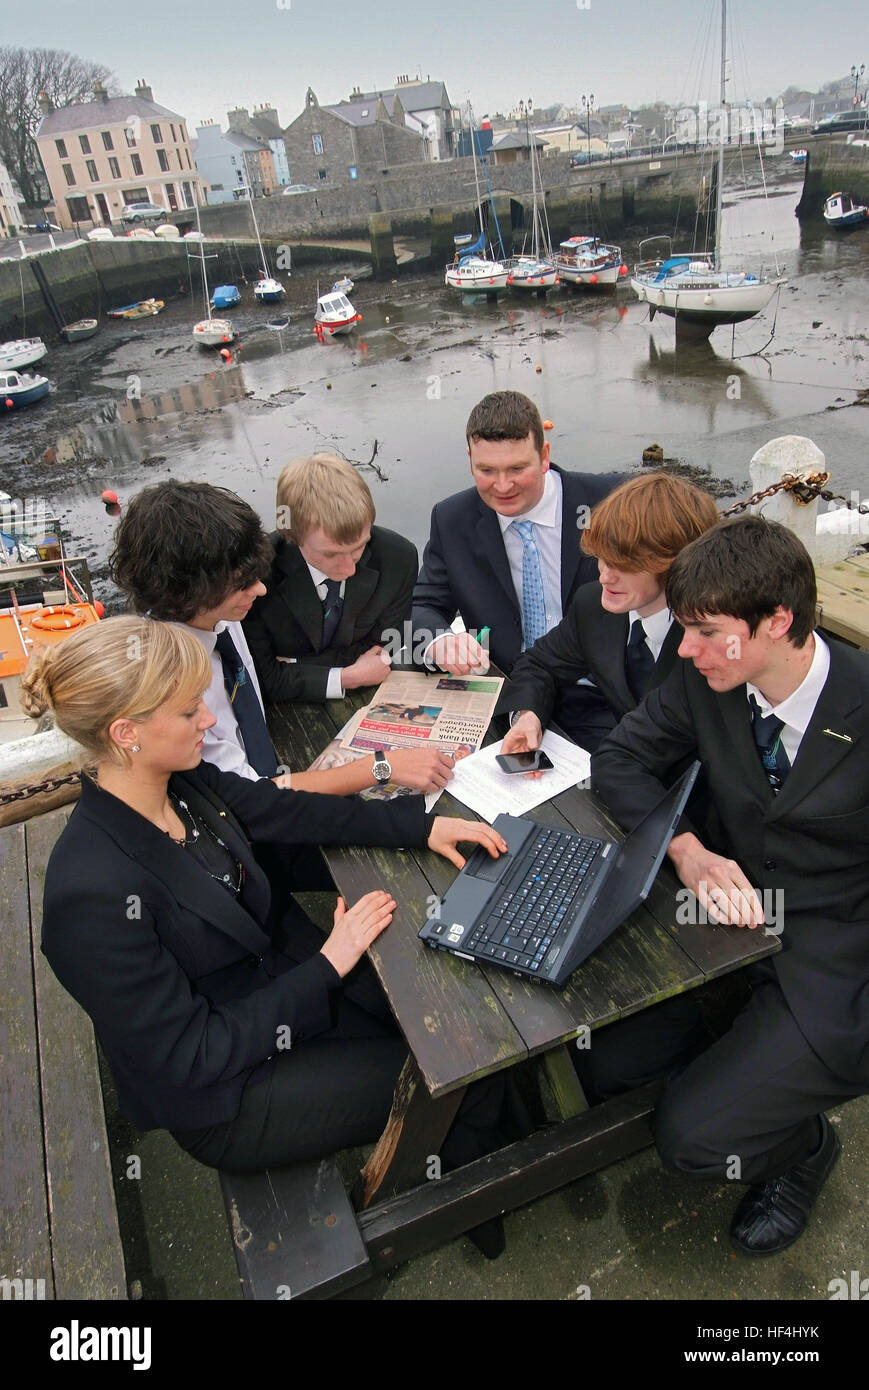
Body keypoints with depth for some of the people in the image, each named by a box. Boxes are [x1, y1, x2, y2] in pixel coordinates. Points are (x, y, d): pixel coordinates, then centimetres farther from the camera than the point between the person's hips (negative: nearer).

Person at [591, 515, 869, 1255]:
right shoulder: (705, 679, -10)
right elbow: (620, 758, -2)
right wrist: (689, 851, -18)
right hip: (734, 913, 5)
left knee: (692, 1136, -11)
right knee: (602, 1054, -2)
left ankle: (802, 1147, 23)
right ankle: (745, 1040, 25)